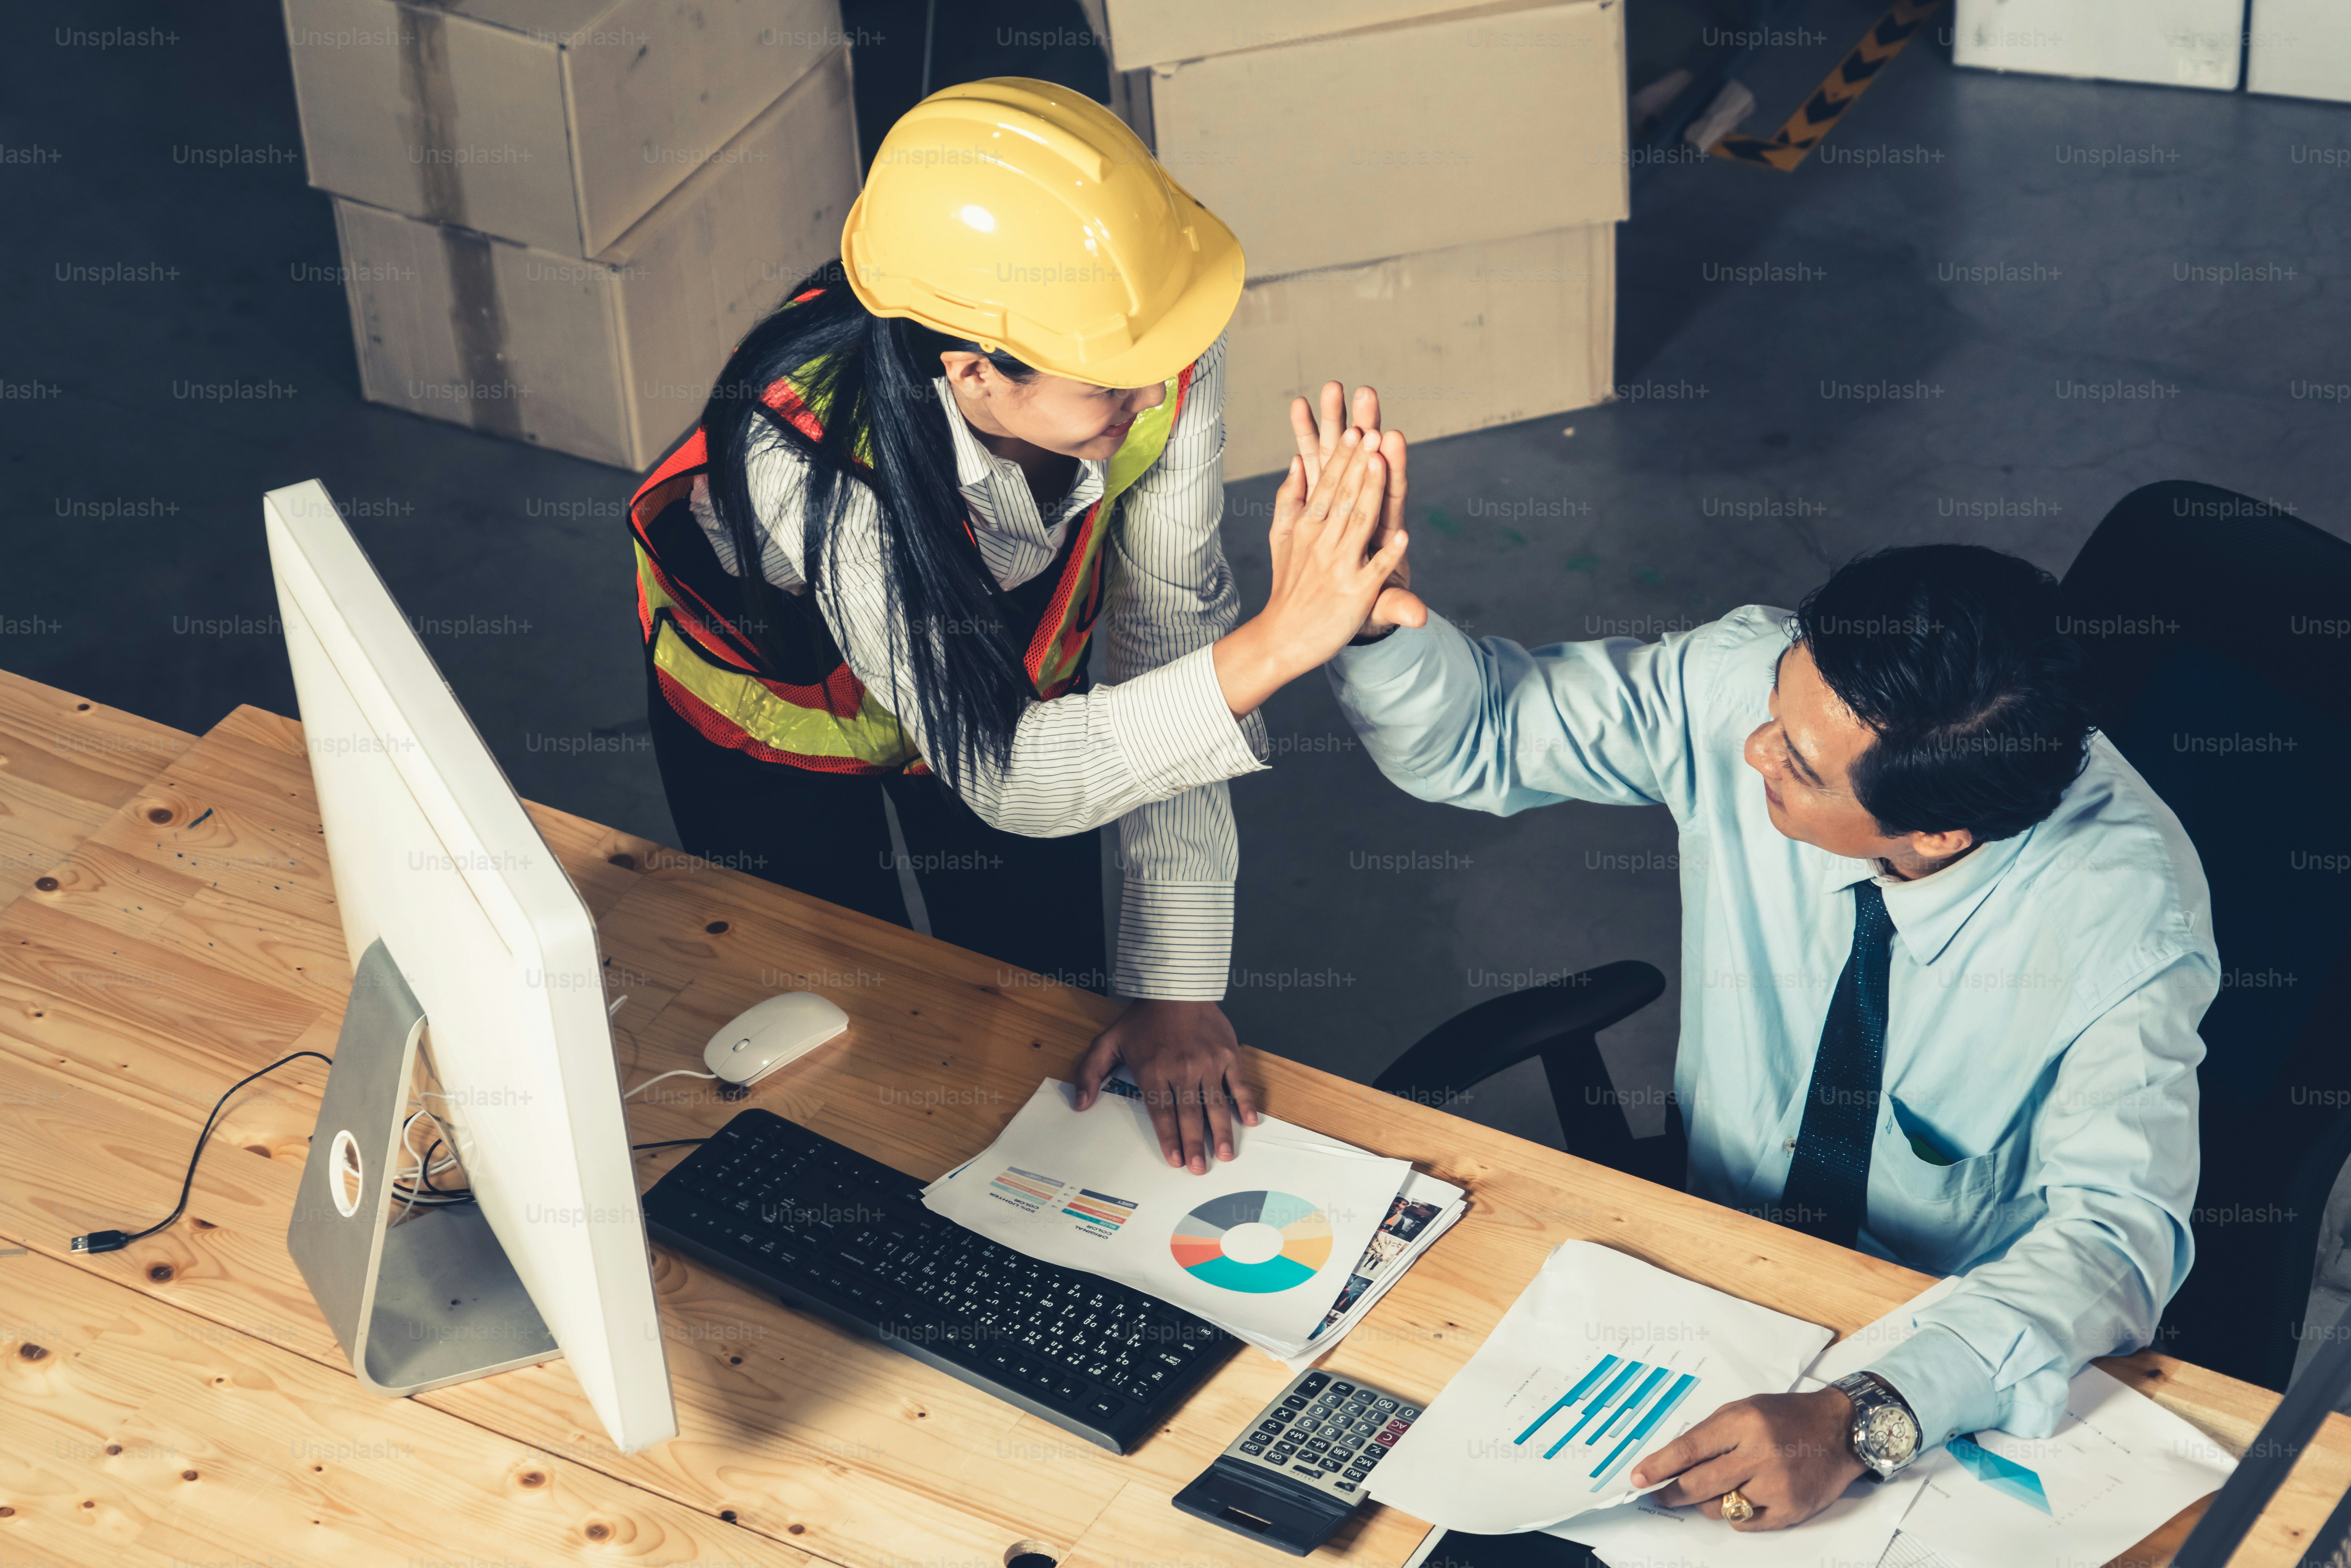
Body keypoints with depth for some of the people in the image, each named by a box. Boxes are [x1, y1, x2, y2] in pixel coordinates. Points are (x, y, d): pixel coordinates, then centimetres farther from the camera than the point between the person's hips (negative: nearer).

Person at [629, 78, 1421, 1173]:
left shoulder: (1164, 365, -35)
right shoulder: (811, 457, -46)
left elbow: (1164, 637, -27)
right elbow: (1006, 779, -43)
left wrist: (1175, 984, -28)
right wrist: (1279, 642, -56)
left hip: (1014, 652, 3)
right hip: (774, 700, -3)